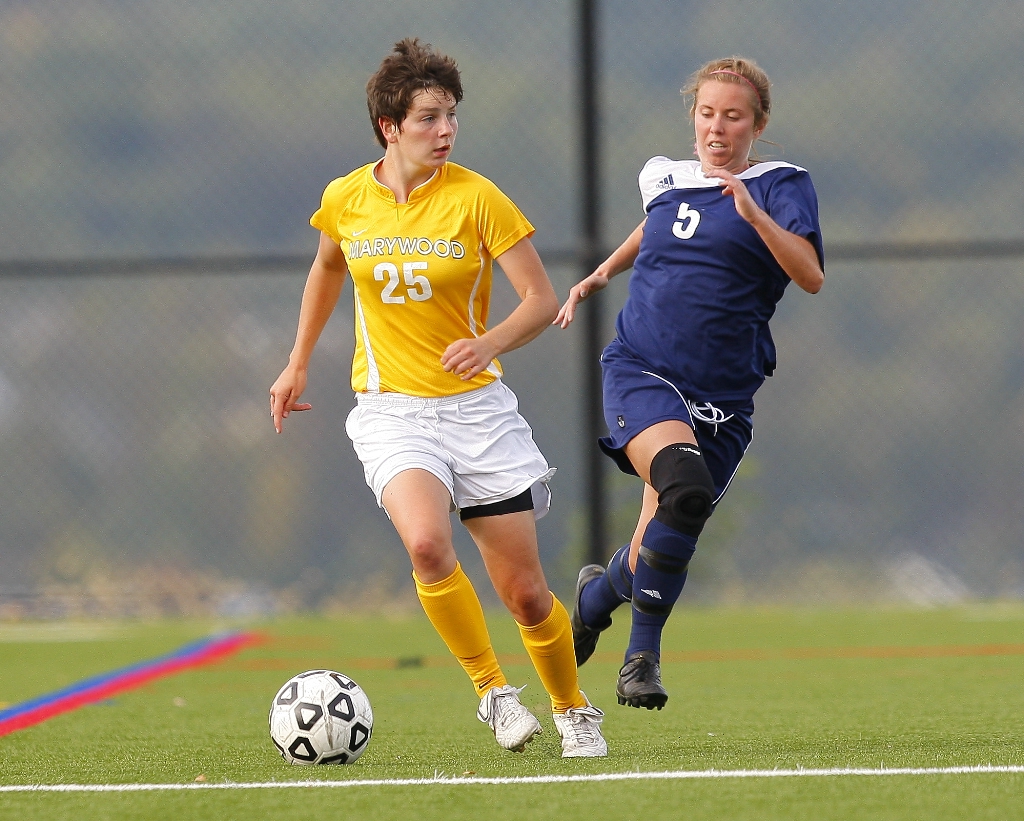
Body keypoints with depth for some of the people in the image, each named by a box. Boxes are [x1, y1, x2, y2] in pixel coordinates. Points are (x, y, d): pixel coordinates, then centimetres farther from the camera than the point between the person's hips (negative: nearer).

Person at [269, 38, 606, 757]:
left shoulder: (476, 198, -9)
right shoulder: (346, 200, -1)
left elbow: (542, 299, -8)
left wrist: (491, 343, -26)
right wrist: (298, 364, 24)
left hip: (477, 405, -1)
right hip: (391, 409, 1)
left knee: (524, 591, 2)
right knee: (427, 542, -29)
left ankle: (574, 711, 29)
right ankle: (494, 691, -10)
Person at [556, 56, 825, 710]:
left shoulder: (781, 187, -1)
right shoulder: (666, 179, 10)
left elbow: (811, 276, -17)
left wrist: (754, 214, -28)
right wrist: (600, 276, 31)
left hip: (722, 397, 0)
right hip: (641, 370, 0)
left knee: (663, 548, 0)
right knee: (685, 488, -28)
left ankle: (597, 595, 34)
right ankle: (644, 653, -11)